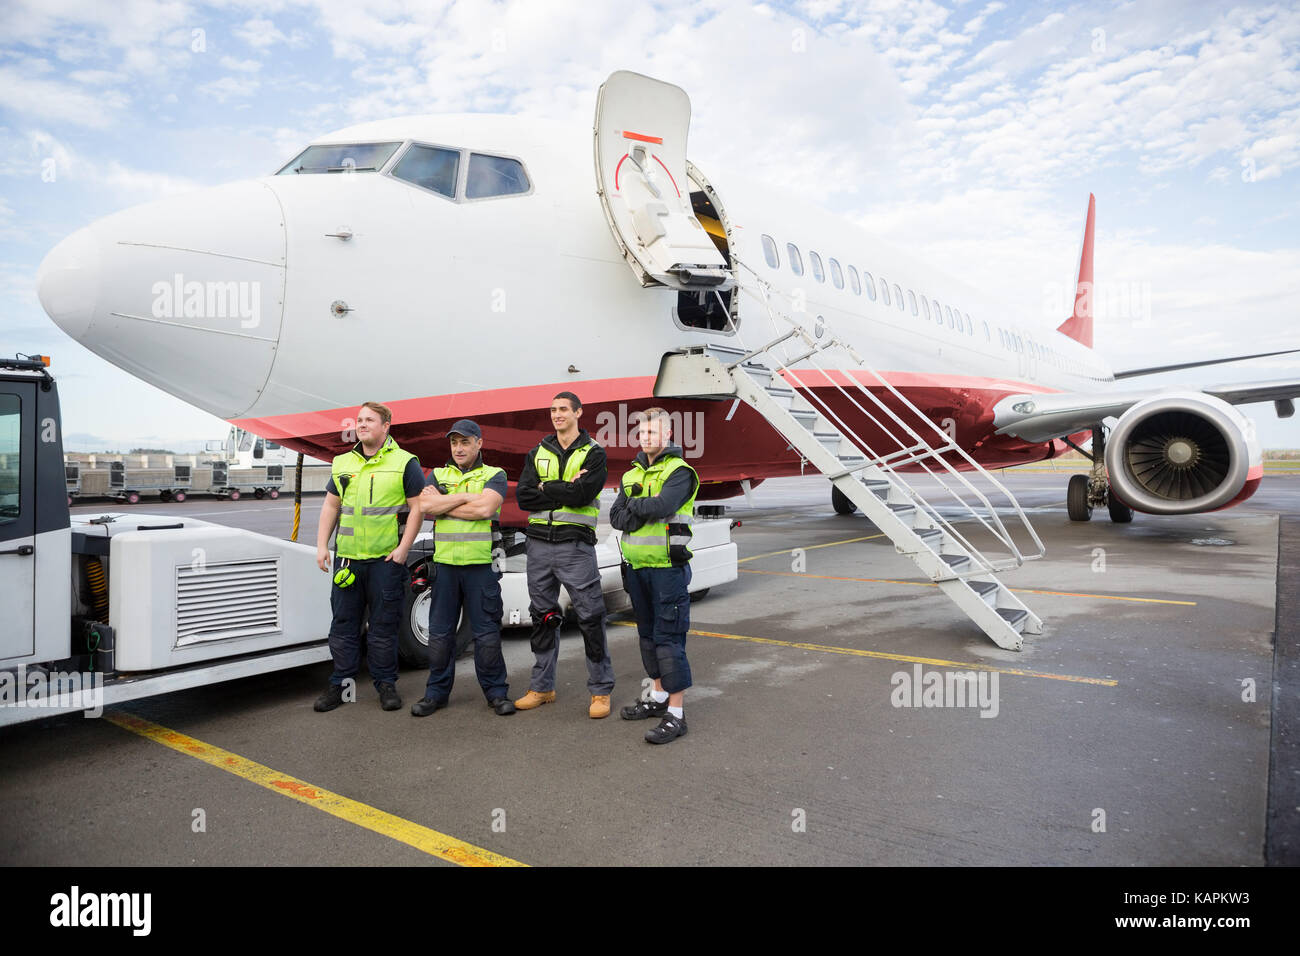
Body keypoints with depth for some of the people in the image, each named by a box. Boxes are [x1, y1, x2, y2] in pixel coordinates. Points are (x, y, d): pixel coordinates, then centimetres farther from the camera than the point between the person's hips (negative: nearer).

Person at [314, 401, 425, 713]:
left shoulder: (405, 463, -1)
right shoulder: (343, 464, 13)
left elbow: (416, 508, -4)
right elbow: (330, 506, 18)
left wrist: (403, 549, -11)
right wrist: (322, 546, 9)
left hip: (386, 559, -4)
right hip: (346, 557, 4)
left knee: (384, 626, 4)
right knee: (343, 623, 9)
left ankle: (386, 684, 16)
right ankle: (339, 684, 20)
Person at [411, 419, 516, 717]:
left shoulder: (494, 475, 4)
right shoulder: (438, 475, 14)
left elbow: (485, 508, -15)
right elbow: (425, 506, -4)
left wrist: (442, 506, -6)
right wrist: (466, 496, -8)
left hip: (481, 566, -3)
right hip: (445, 564, 3)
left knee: (487, 632, 2)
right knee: (440, 631, 8)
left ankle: (496, 692, 13)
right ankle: (437, 692, 21)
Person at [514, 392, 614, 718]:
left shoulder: (593, 453, 0)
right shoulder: (538, 453, 12)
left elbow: (584, 493, -17)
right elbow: (523, 496, -2)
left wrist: (546, 488, -6)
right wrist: (566, 490, -11)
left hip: (575, 544, -4)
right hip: (539, 544, 4)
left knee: (590, 616, -2)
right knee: (542, 615, 12)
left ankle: (601, 690, 10)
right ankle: (542, 687, 25)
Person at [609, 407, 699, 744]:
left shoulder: (679, 472, -7)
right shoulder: (631, 474, 15)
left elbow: (663, 505, -24)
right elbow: (616, 516, 4)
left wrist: (633, 505, -6)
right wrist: (646, 509, -13)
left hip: (668, 567, -8)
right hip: (637, 567, 8)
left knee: (669, 637, -7)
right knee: (648, 634, 16)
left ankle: (676, 714, -1)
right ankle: (659, 697, 31)